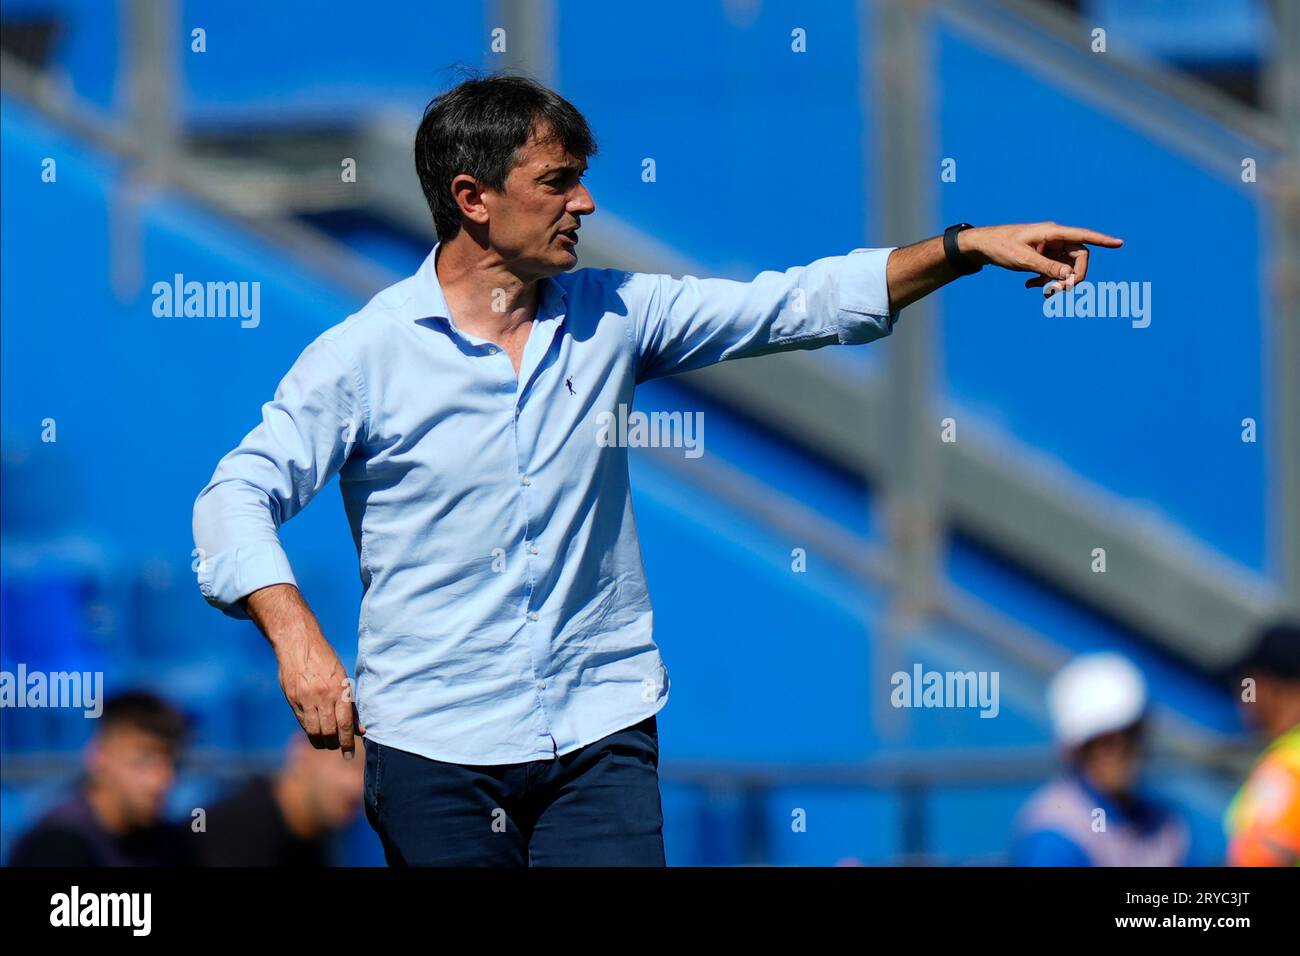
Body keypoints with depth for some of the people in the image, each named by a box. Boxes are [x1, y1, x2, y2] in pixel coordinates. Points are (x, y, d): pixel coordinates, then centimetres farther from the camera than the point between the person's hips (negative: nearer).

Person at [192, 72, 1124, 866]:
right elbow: (237, 498, -8)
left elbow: (795, 306, 8)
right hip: (434, 747, -3)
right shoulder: (364, 353, -4)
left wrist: (967, 248, 1)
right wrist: (297, 637, -23)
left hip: (601, 734, 3)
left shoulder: (611, 316, 7)